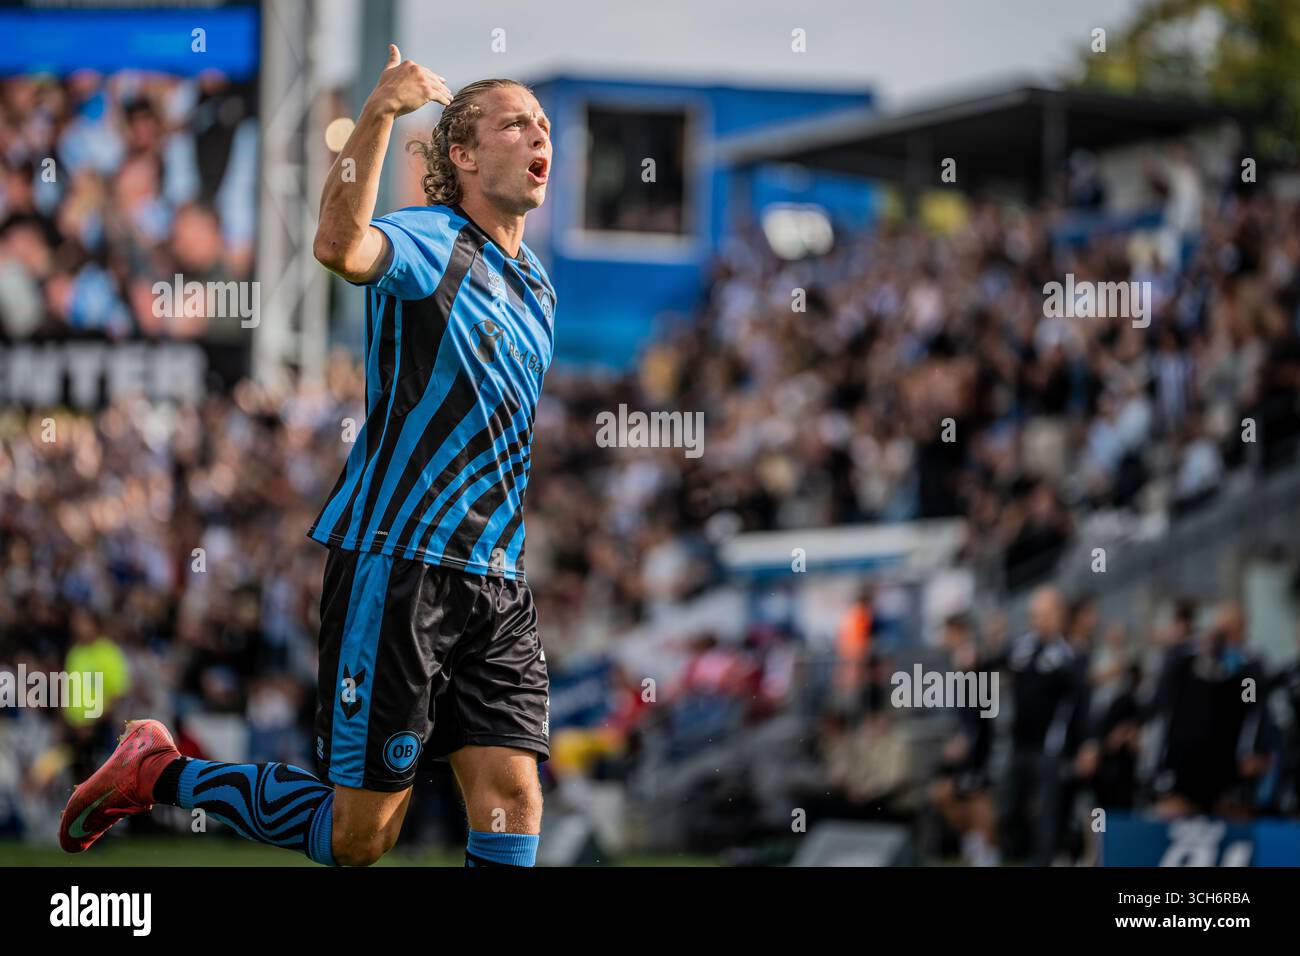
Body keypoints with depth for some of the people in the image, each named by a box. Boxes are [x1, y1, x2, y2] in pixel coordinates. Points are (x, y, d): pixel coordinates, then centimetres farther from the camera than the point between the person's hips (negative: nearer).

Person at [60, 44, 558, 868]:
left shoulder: (535, 282, 17)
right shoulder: (428, 242, -9)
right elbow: (342, 247, -33)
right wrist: (380, 112, -42)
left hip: (496, 582, 7)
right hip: (396, 560, -7)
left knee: (513, 801, -6)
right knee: (359, 836, -2)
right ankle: (158, 773, 19)